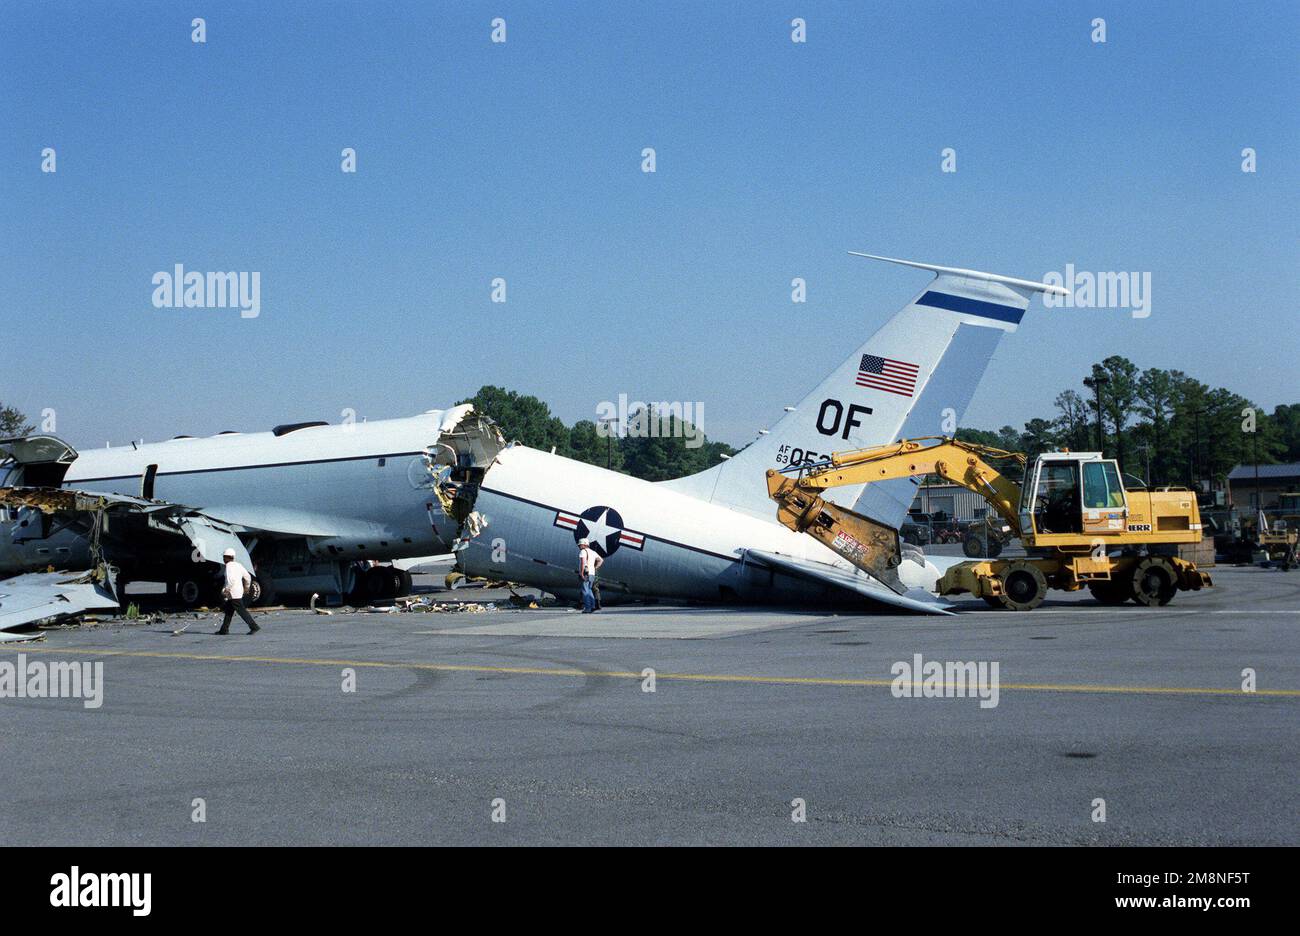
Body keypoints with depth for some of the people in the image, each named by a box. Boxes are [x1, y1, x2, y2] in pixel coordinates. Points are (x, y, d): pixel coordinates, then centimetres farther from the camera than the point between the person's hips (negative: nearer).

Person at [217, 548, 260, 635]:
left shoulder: (229, 566, -13)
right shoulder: (238, 565, 14)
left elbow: (232, 579, -26)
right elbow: (248, 576, 18)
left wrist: (226, 589, -22)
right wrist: (247, 587, 29)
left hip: (233, 593, -10)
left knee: (241, 610, -9)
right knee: (228, 610, 14)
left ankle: (254, 626, -12)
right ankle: (224, 629, 18)